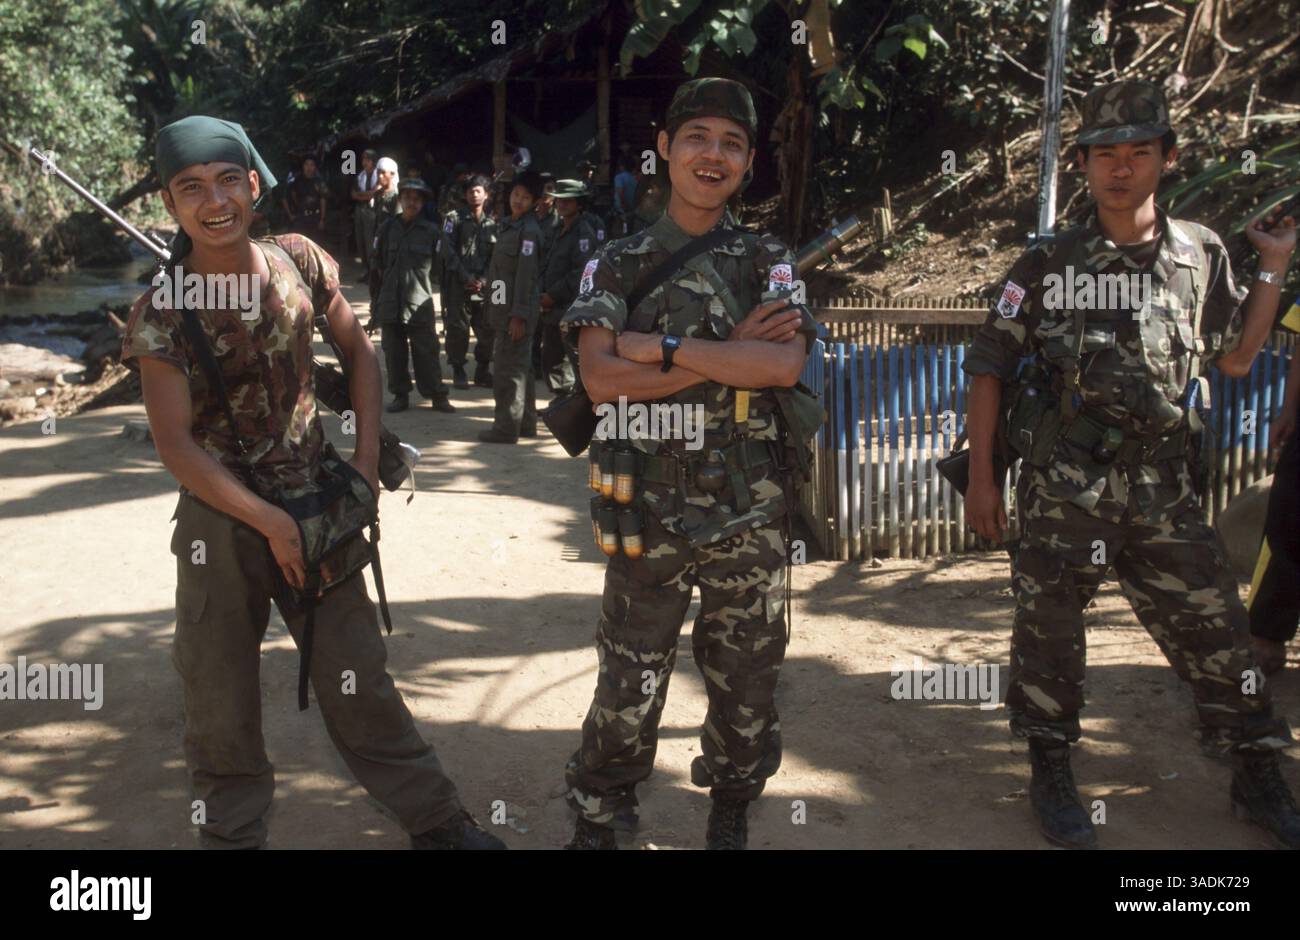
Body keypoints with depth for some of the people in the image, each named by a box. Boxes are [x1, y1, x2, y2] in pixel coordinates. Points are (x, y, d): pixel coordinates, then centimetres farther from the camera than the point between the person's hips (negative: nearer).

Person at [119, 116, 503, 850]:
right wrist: (272, 524, -17)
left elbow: (359, 353, 7)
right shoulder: (162, 314, -12)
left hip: (317, 500, 2)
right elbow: (177, 445, -13)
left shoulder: (298, 260, -4)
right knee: (222, 695, 8)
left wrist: (367, 460, -3)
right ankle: (232, 835, 26)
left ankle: (436, 819, 22)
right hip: (221, 517, -2)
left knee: (358, 677, 9)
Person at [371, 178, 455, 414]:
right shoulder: (388, 227, 5)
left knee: (426, 351, -2)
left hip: (419, 300, -2)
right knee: (394, 352, 7)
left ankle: (438, 396, 6)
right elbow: (378, 262, 11)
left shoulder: (431, 231, -1)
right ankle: (400, 395, 18)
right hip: (390, 301, 3)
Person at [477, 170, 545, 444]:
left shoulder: (529, 231, -14)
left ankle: (506, 427, 0)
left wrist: (518, 315, -20)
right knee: (519, 366, 16)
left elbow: (526, 275, -19)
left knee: (508, 368, -6)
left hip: (518, 309, -10)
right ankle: (525, 422, 26)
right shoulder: (508, 225, 14)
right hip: (503, 307, 10)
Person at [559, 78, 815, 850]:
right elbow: (602, 379, -13)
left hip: (751, 517, 1)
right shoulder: (618, 265, 3)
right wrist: (732, 354, -14)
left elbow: (786, 364, -14)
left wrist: (662, 347, -15)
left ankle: (732, 821, 36)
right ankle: (597, 821, 24)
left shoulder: (770, 262, 4)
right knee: (627, 690, 5)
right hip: (651, 515, -1)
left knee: (746, 684, 14)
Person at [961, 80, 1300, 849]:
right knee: (1049, 632, 5)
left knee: (1215, 630, 7)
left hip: (1163, 491, 2)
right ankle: (1053, 777, 23)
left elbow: (1235, 359, 17)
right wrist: (981, 479, -2)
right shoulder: (1047, 265, 0)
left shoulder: (1201, 255, 8)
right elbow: (990, 371, 2)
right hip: (1061, 490, -2)